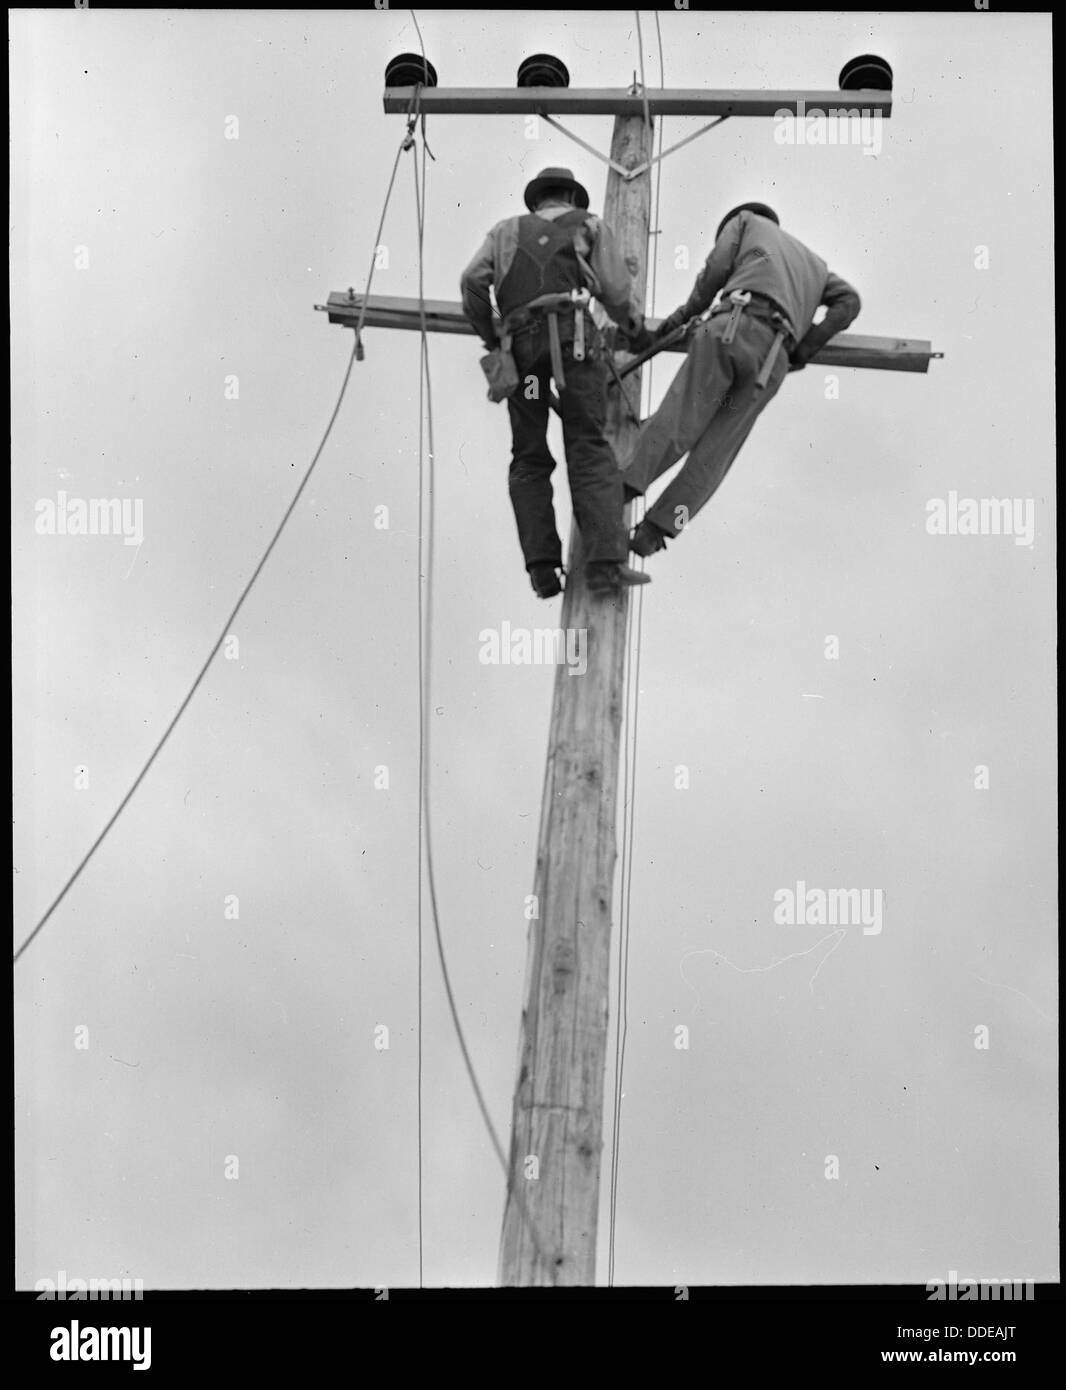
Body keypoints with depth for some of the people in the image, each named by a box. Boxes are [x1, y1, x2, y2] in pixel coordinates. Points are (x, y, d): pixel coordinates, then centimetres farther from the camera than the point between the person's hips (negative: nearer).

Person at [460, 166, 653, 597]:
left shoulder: (506, 232, 28)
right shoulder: (589, 226, 24)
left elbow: (473, 281, 11)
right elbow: (616, 292, 14)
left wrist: (488, 338, 24)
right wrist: (637, 331, 33)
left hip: (519, 340, 2)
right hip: (571, 330, -2)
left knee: (529, 457, 7)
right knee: (589, 449, -8)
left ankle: (542, 567, -8)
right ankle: (606, 562, -23)